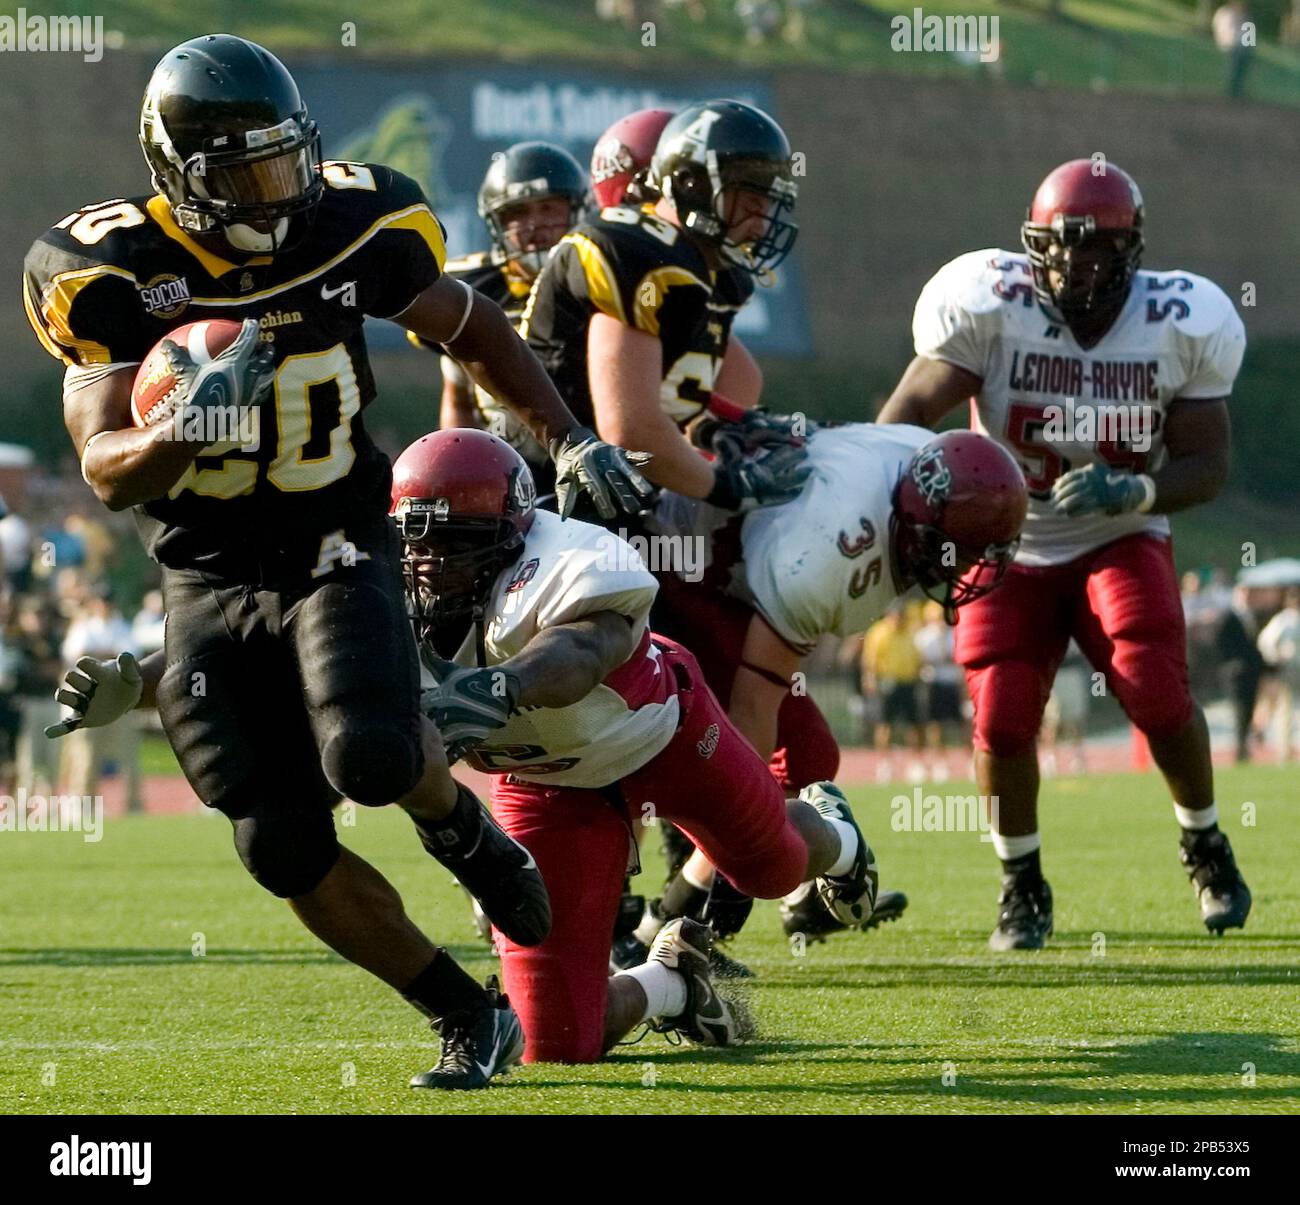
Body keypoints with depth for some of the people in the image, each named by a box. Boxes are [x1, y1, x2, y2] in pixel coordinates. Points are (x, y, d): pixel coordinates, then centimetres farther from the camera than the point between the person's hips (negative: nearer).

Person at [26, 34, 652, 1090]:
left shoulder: (352, 226, -9)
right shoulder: (113, 273, -14)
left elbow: (473, 329, 10)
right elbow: (108, 472, -16)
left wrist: (570, 441, 2)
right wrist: (186, 426, -37)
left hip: (337, 549, -1)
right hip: (208, 582, 1)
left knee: (370, 756, -29)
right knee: (287, 851, -6)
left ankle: (461, 827, 7)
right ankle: (471, 1020, 11)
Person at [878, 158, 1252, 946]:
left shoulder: (1182, 326, -13)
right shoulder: (990, 307, -18)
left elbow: (1208, 463, -9)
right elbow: (910, 411, -16)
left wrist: (1132, 492, -28)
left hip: (1122, 540, 0)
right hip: (1010, 547, 0)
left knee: (1157, 691, -19)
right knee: (1003, 718, -12)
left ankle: (1206, 846, 10)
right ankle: (1023, 884, 13)